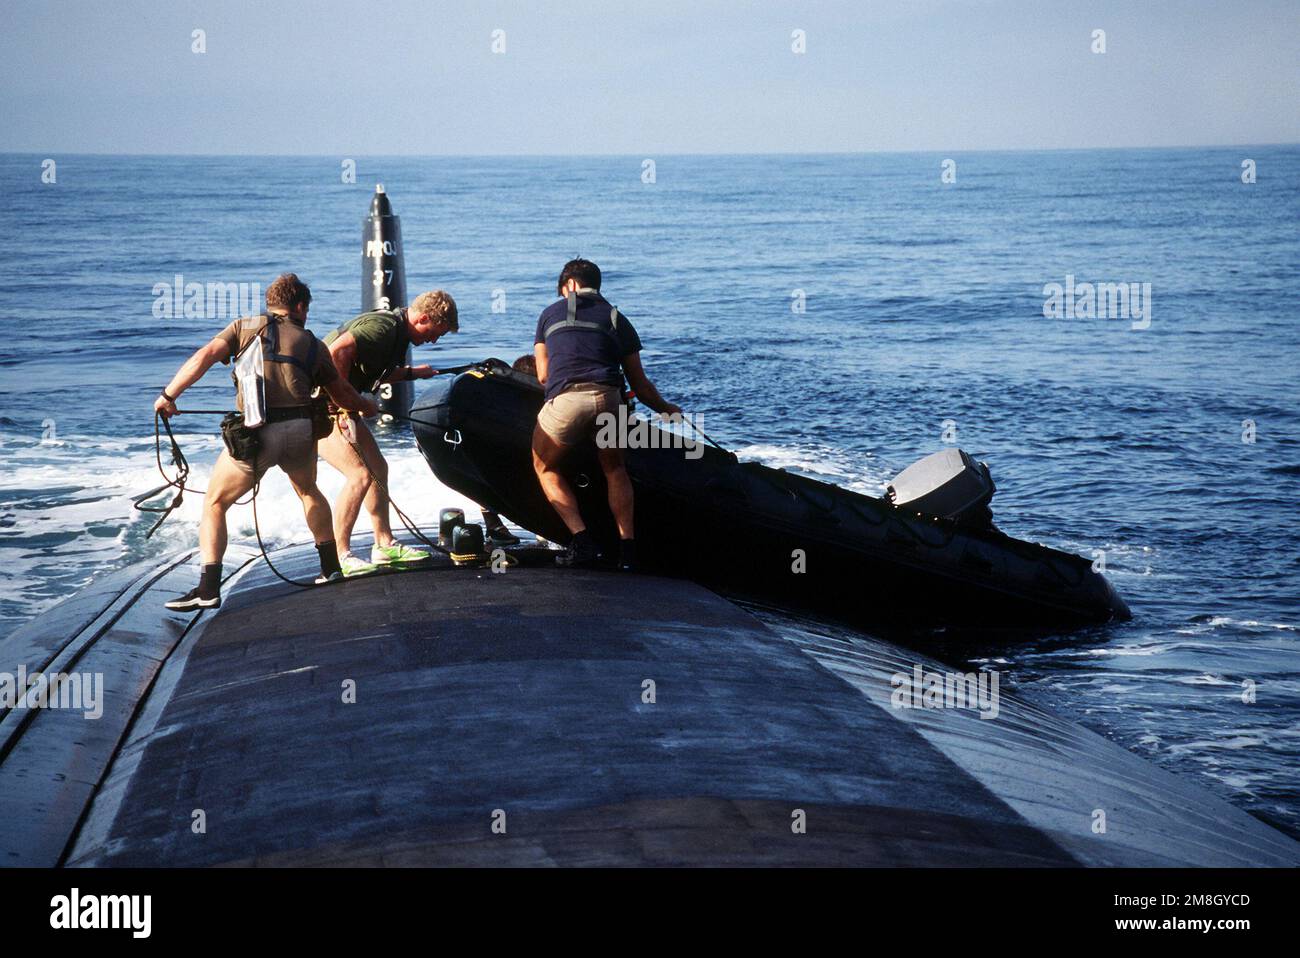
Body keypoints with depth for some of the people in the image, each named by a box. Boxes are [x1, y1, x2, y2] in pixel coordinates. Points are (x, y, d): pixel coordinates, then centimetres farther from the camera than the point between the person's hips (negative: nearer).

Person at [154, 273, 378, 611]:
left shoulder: (245, 327, 12)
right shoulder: (312, 344, 19)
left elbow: (203, 357, -2)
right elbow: (343, 395, 26)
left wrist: (169, 395, 1)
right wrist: (367, 406, 47)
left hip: (255, 432, -3)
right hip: (301, 430, 3)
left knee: (214, 504, 11)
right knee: (308, 491, 33)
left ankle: (208, 589, -1)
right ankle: (331, 566, 37)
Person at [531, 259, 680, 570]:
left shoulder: (551, 313, 23)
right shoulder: (617, 319, 24)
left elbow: (543, 375, 25)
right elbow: (640, 385, 25)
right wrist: (666, 409, 44)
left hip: (564, 399, -2)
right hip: (608, 398, 2)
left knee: (545, 467, 22)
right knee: (614, 469, 27)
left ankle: (582, 541, 7)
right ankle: (628, 547, 17)